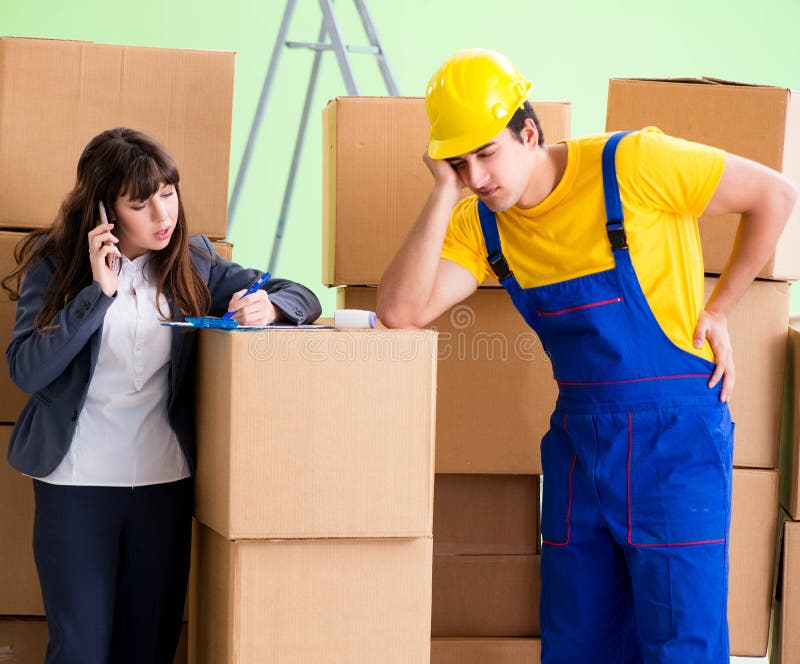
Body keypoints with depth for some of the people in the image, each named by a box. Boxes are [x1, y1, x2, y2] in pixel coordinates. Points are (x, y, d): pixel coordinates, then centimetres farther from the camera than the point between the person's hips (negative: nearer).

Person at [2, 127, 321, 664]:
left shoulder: (192, 263, 3)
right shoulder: (55, 264, -4)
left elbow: (301, 296, 6)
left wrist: (269, 307, -17)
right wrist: (99, 291, -19)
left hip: (165, 479, 3)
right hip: (77, 483, -3)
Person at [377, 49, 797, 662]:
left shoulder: (630, 165, -14)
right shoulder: (481, 222, 2)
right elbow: (401, 312, -11)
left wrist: (717, 311, -5)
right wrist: (444, 193, -14)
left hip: (675, 430, -5)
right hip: (580, 432, 6)